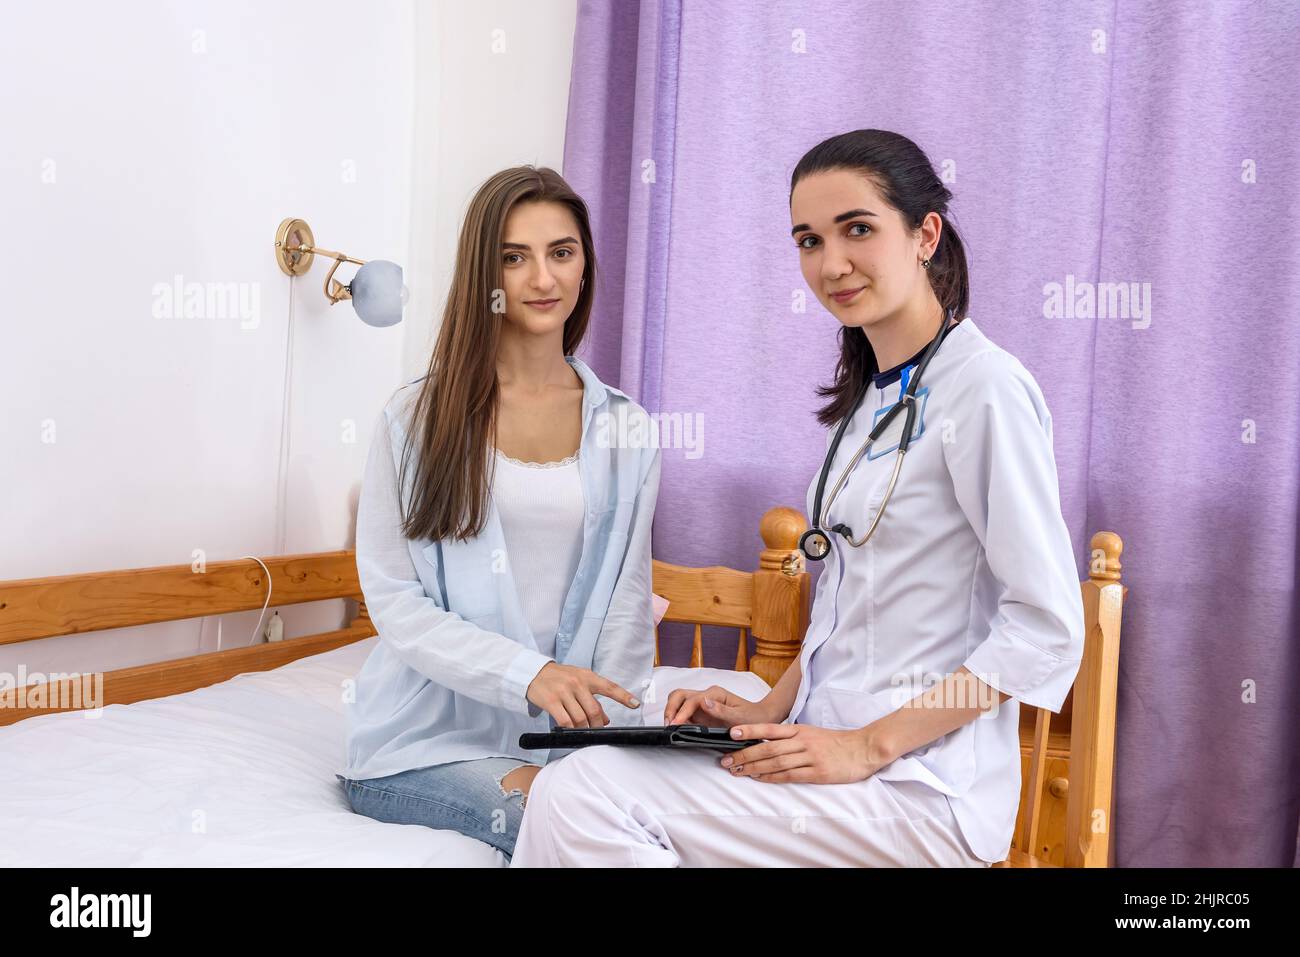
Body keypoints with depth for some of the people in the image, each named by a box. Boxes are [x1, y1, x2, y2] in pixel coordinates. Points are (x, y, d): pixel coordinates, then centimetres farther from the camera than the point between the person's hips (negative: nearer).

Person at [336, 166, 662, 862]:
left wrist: (602, 738, -9)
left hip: (563, 735, 3)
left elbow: (626, 605, 7)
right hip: (429, 740, -3)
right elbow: (391, 598, -4)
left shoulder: (626, 432, 8)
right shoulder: (417, 418, 1)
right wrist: (528, 673, -17)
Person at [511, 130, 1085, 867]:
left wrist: (869, 746, -17)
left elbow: (1049, 629, -16)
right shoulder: (874, 393, 14)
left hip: (922, 789, -7)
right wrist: (772, 710, 5)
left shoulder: (985, 387, -12)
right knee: (571, 786, -10)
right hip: (829, 751, 7)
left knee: (581, 799, -21)